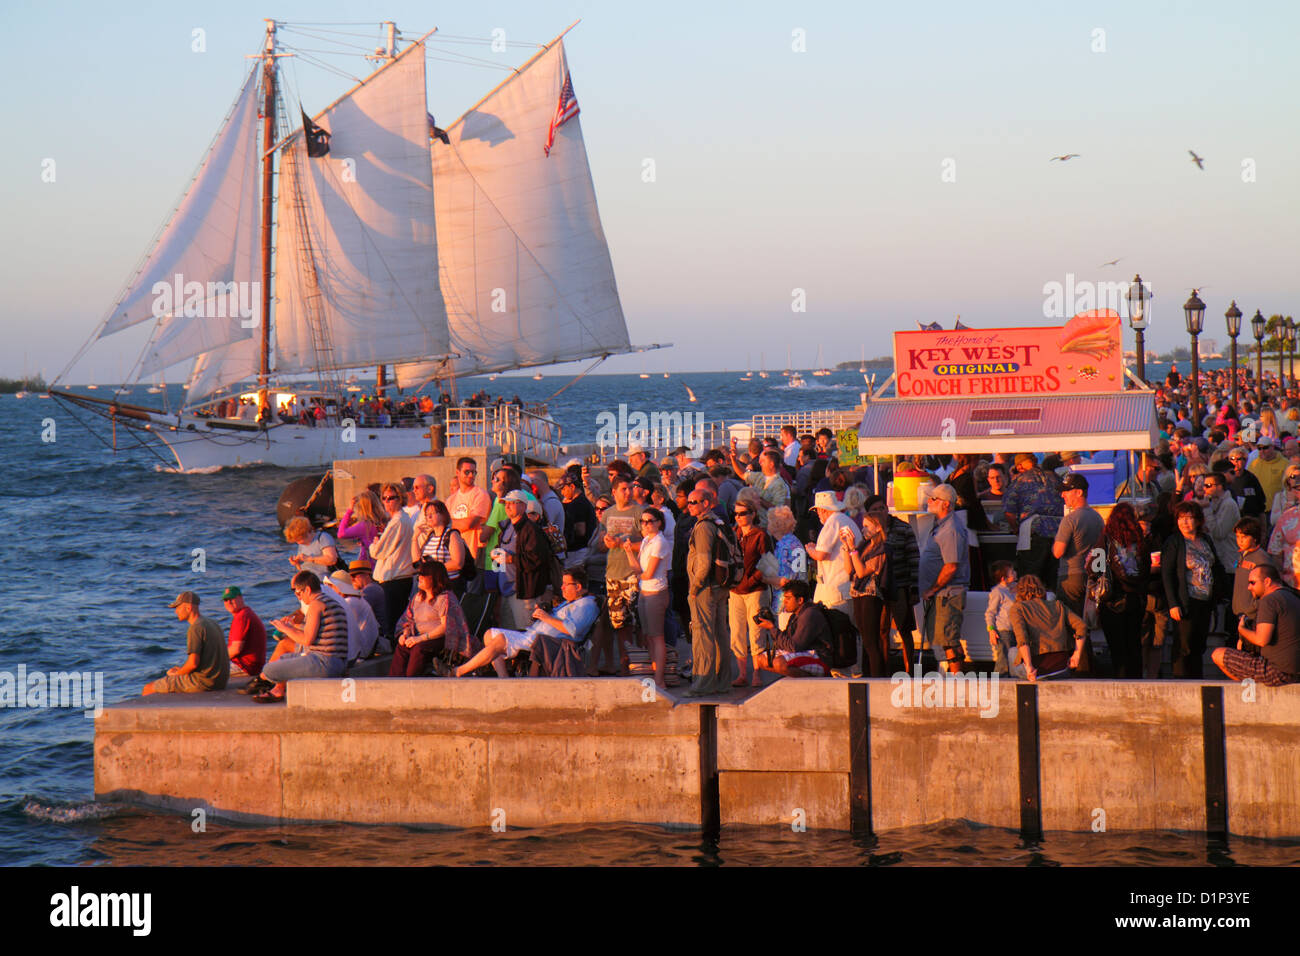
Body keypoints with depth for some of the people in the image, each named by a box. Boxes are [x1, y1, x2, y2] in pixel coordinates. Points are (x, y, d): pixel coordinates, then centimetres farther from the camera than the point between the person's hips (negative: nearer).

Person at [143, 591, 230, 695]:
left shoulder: (195, 629, -16)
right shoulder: (212, 624, 13)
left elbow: (193, 663, -23)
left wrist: (177, 673, -3)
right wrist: (181, 669, 16)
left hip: (202, 683, -9)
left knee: (148, 688, 1)